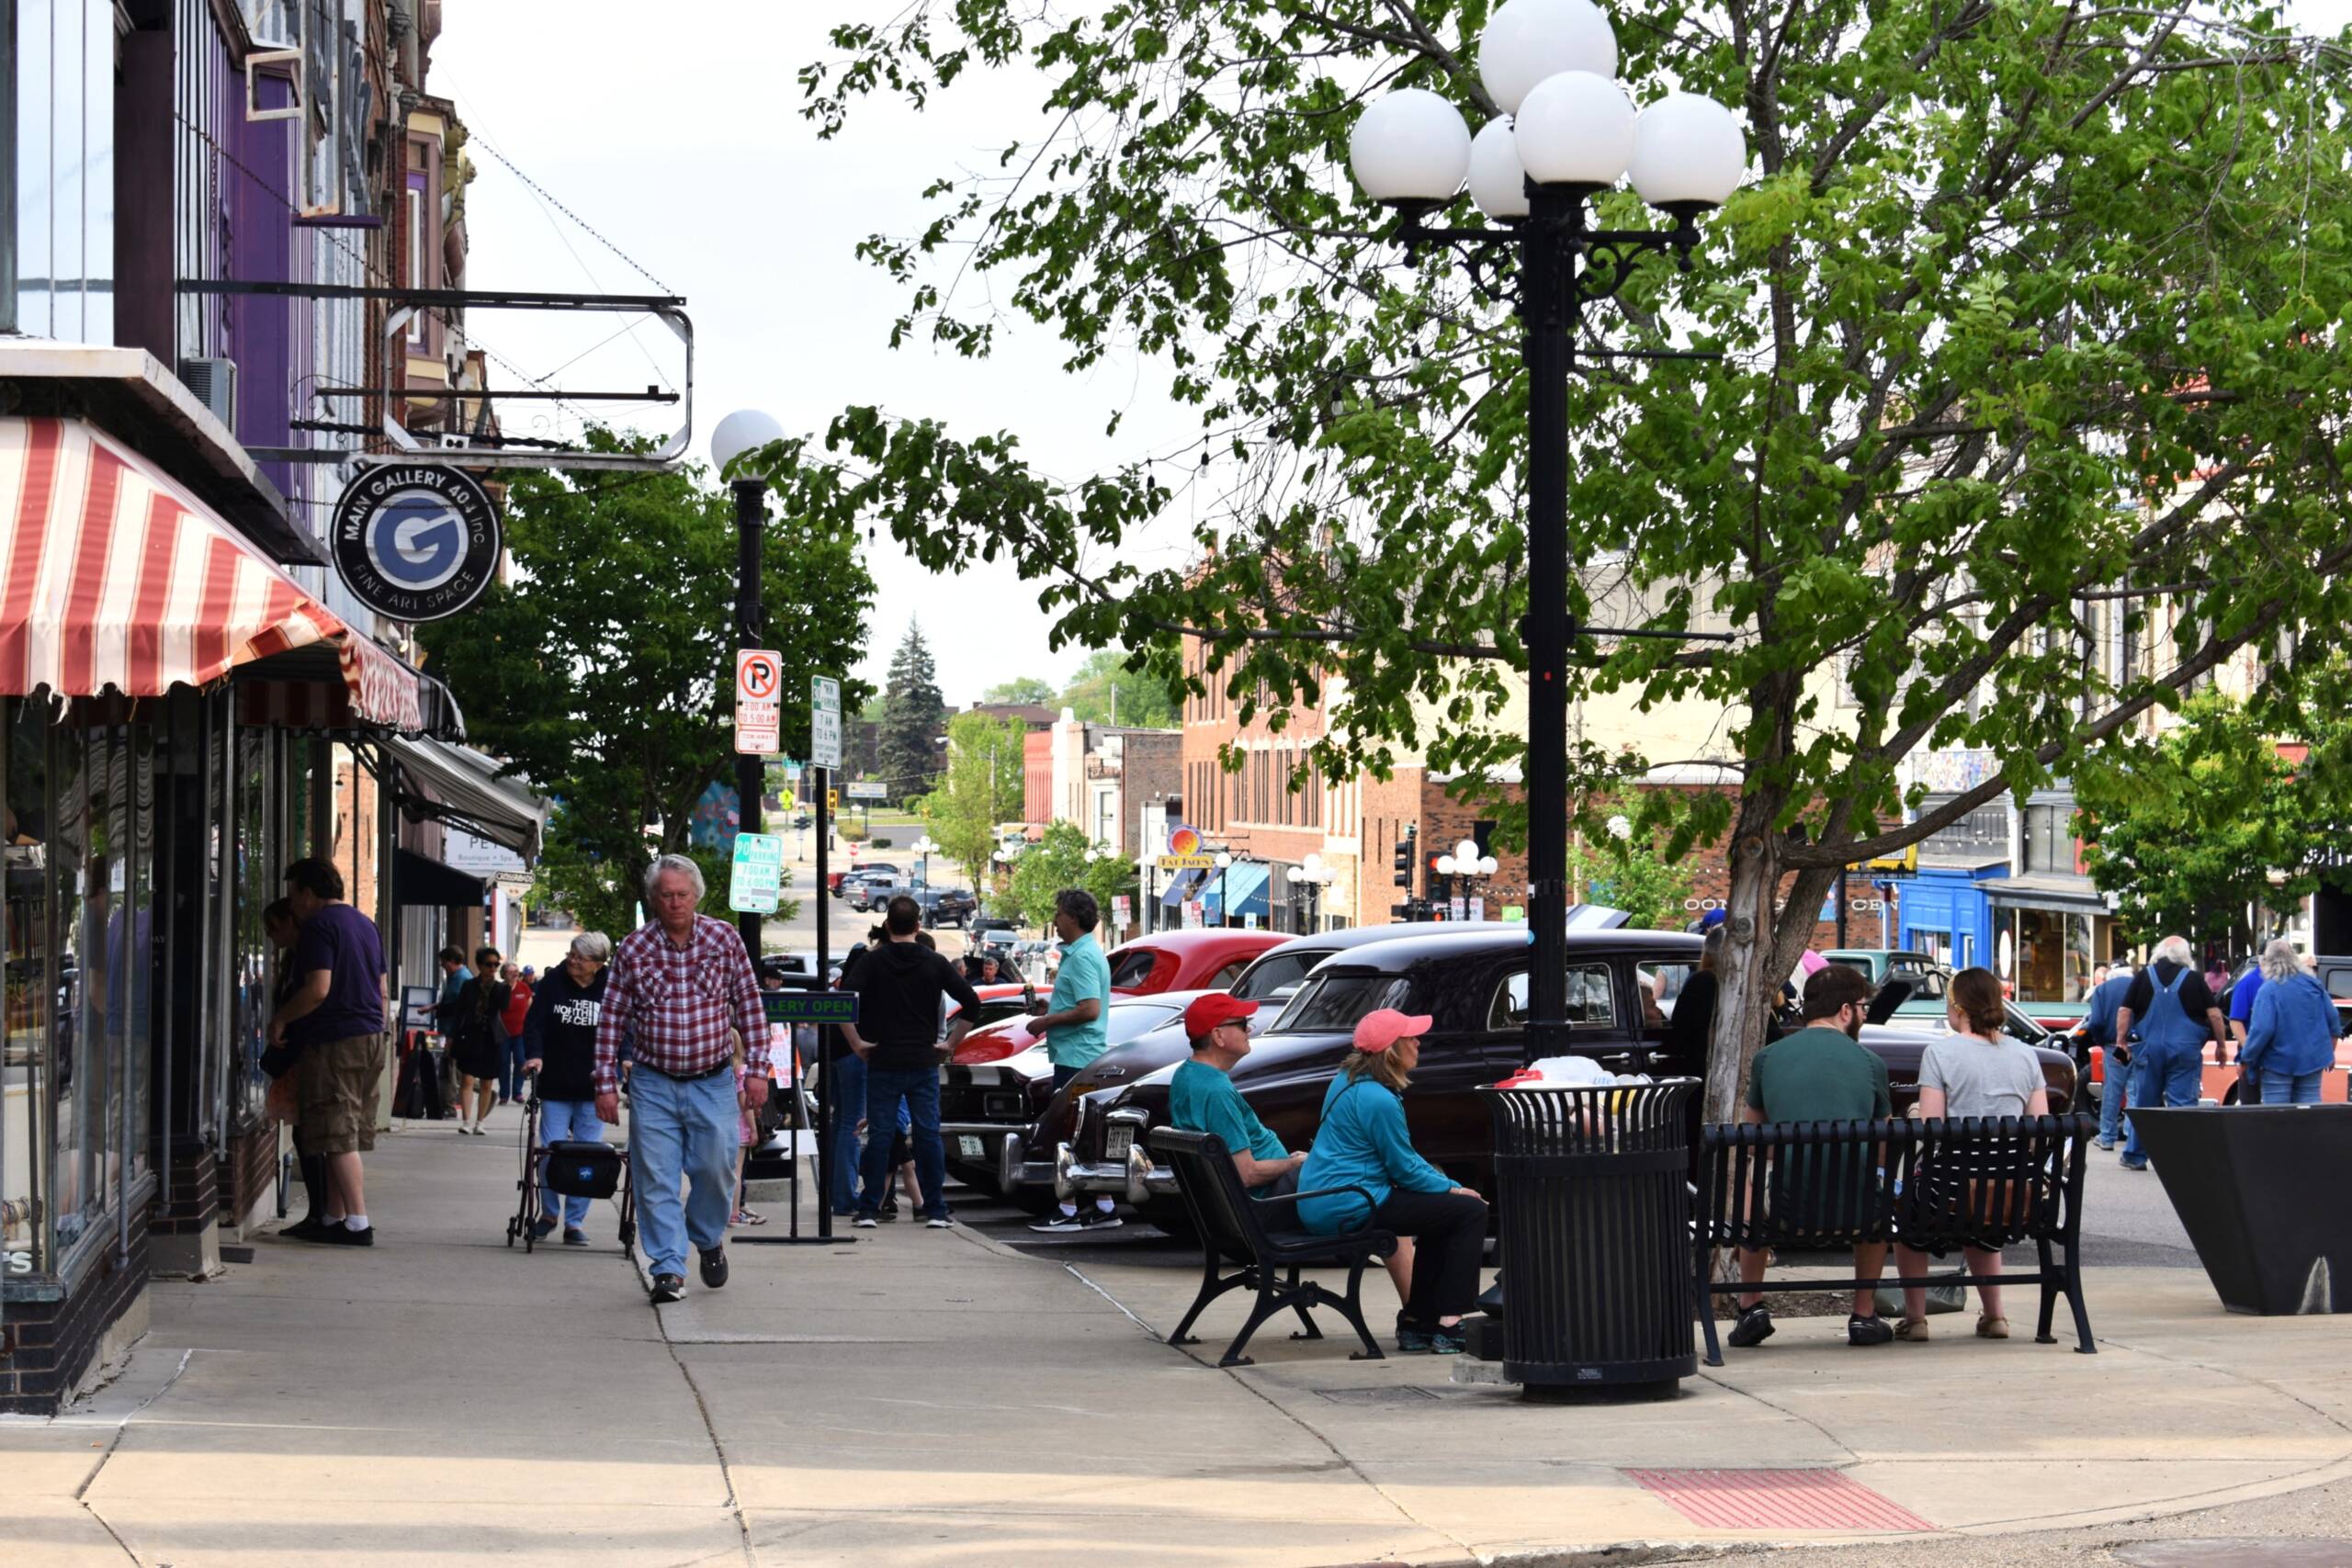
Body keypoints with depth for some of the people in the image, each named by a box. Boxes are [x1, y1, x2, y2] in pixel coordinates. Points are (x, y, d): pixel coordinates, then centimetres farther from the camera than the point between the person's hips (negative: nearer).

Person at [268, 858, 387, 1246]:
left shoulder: (319, 926, -11)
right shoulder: (367, 926, 17)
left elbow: (318, 990, -20)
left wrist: (280, 1020, -8)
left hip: (334, 1040, -9)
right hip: (372, 1039, 9)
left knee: (339, 1137, -7)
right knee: (347, 1136, 13)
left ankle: (358, 1223, -12)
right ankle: (334, 1218, 17)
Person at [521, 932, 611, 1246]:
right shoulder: (553, 982, 0)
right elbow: (534, 1022, -3)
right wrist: (533, 1055, -19)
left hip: (592, 1090, 0)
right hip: (555, 1088, 0)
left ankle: (576, 1220, 11)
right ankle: (548, 1213, 19)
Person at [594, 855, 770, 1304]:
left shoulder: (725, 940, -1)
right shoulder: (634, 948, -2)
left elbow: (749, 1008, 5)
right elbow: (611, 1019, 3)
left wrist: (757, 1069, 0)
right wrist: (606, 1083, -1)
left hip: (713, 1082, 0)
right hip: (653, 1084, 0)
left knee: (715, 1169, -1)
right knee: (655, 1179, -4)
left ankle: (709, 1240, 27)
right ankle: (668, 1268, 2)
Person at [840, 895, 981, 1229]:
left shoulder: (874, 961, -2)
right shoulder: (935, 963, 2)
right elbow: (972, 1003, -2)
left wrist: (857, 1043, -5)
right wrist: (951, 1042, 4)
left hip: (883, 1063, -1)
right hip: (924, 1063, 1)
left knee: (879, 1136, 3)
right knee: (928, 1135, 5)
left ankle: (868, 1210, 3)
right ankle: (936, 1211, 4)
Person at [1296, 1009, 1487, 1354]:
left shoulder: (1350, 1080, 12)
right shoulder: (1378, 1100, -20)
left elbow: (1405, 1156, 21)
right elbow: (1405, 1169, -13)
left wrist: (1446, 1183, 13)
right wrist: (1452, 1189, 3)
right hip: (1350, 1208, -11)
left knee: (1442, 1209, 27)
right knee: (1471, 1212, -6)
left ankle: (1416, 1322, 26)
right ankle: (1449, 1327, -9)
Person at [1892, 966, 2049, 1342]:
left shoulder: (1941, 1051, -7)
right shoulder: (2025, 1054, 8)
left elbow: (1930, 1128, -11)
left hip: (1955, 1181, -5)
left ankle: (1915, 1317, 22)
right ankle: (1993, 1315, 33)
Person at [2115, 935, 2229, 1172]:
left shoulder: (2144, 977, 3)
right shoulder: (2194, 979, -2)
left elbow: (2124, 1011, 1)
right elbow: (2214, 1014, -3)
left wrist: (2121, 1041, 7)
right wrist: (2221, 1045, 7)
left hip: (2149, 1051, 2)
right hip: (2185, 1052, -2)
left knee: (2143, 1103, 10)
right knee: (2183, 1105, 0)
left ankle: (2134, 1156, 15)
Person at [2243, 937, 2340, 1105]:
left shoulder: (2268, 991, -15)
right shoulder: (2313, 984, 3)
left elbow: (2262, 1029, -21)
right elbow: (2332, 1018, 8)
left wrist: (2246, 1059, -11)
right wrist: (2330, 1052, 21)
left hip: (2278, 1062, -5)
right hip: (2313, 1060, 5)